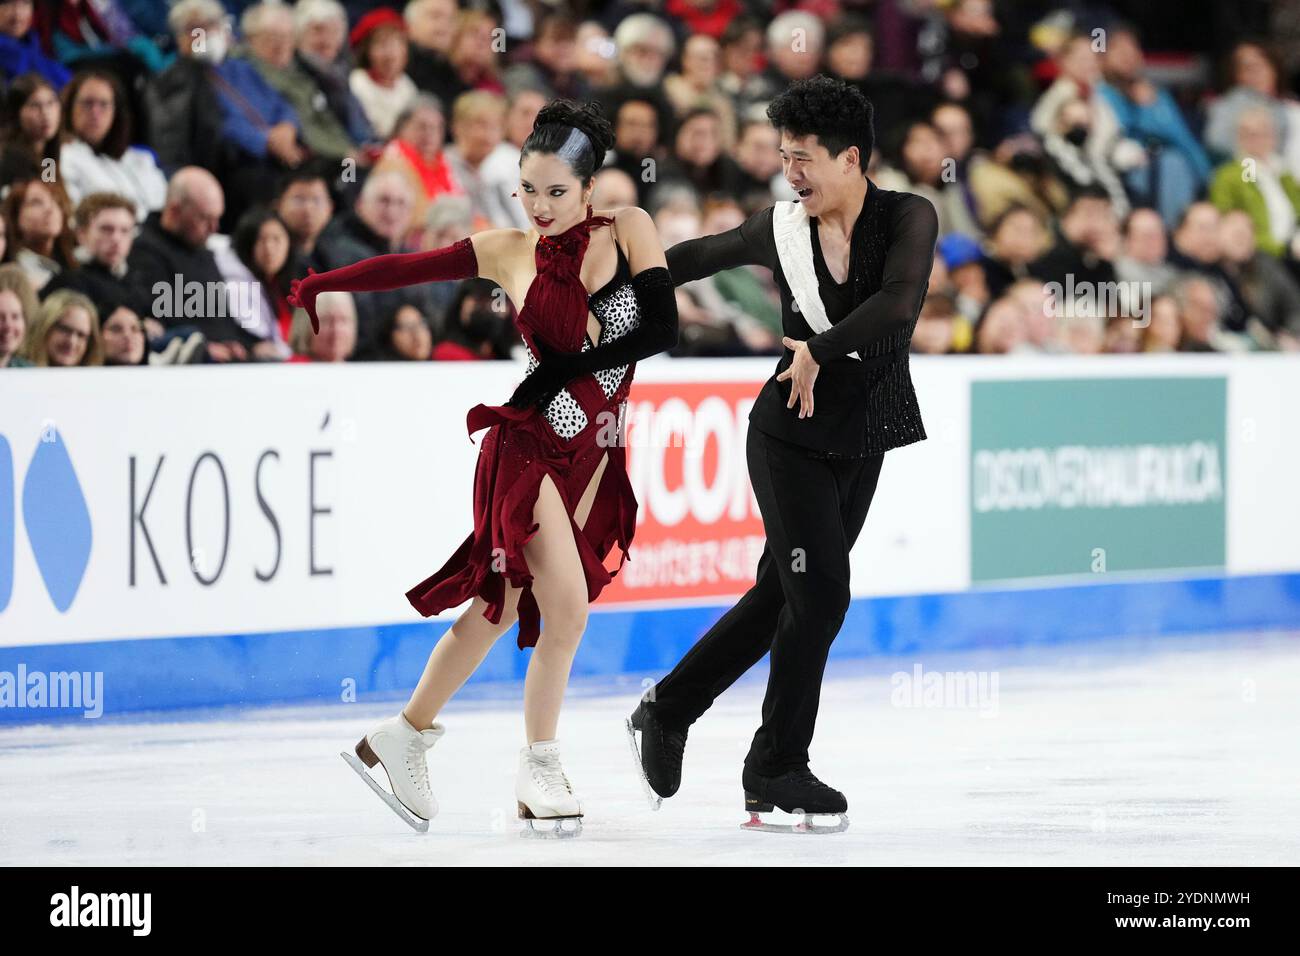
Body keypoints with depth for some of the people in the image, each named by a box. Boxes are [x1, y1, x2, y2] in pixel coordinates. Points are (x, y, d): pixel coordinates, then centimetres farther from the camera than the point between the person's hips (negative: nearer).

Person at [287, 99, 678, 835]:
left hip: (592, 456, 3)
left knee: (500, 608, 9)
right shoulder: (510, 253, -2)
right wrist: (316, 286, 0)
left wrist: (567, 368, -12)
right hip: (528, 444, -3)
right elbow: (406, 269, 1)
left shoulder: (629, 230, -2)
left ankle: (406, 736, 23)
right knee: (568, 606, -13)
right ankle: (541, 767, 3)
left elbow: (662, 330, -10)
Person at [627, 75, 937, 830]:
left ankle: (668, 712, 29)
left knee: (780, 596, 12)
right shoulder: (783, 229, -7)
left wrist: (819, 350, -24)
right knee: (820, 594, -11)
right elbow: (705, 255, 9)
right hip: (790, 436, -2)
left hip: (862, 443, 2)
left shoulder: (910, 220, -11)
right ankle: (777, 768, 2)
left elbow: (899, 305, -26)